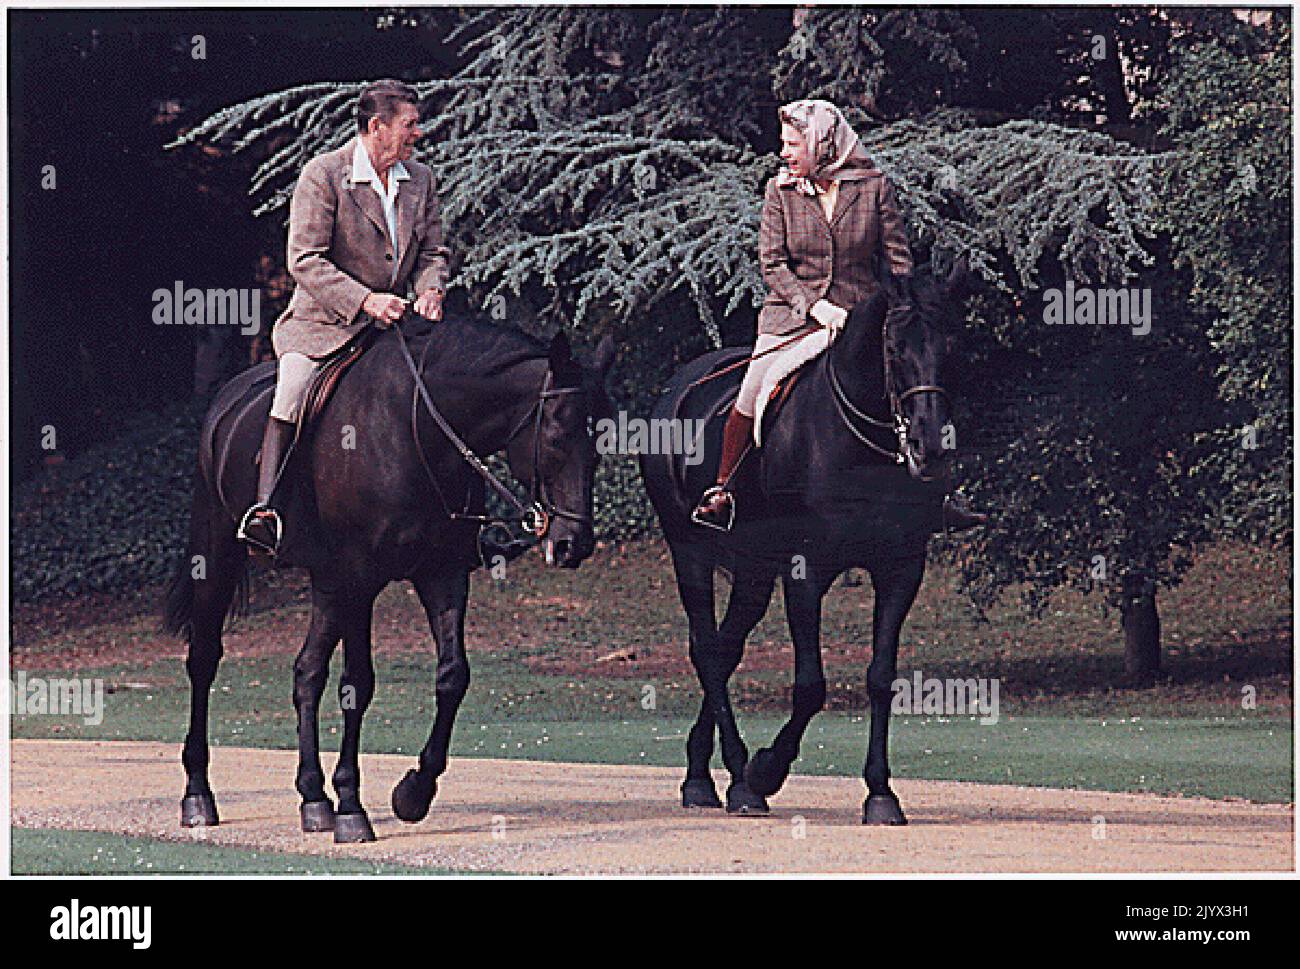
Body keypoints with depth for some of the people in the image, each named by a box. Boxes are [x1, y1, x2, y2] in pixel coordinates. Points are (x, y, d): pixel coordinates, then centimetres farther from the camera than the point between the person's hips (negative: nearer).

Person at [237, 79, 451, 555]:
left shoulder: (420, 178, 8)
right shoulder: (323, 175, -10)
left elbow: (433, 251, 14)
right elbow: (305, 260, -15)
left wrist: (430, 289, -11)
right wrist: (364, 300, -26)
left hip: (392, 319, 6)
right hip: (324, 320, -6)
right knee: (294, 385, -30)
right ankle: (264, 506, -34)